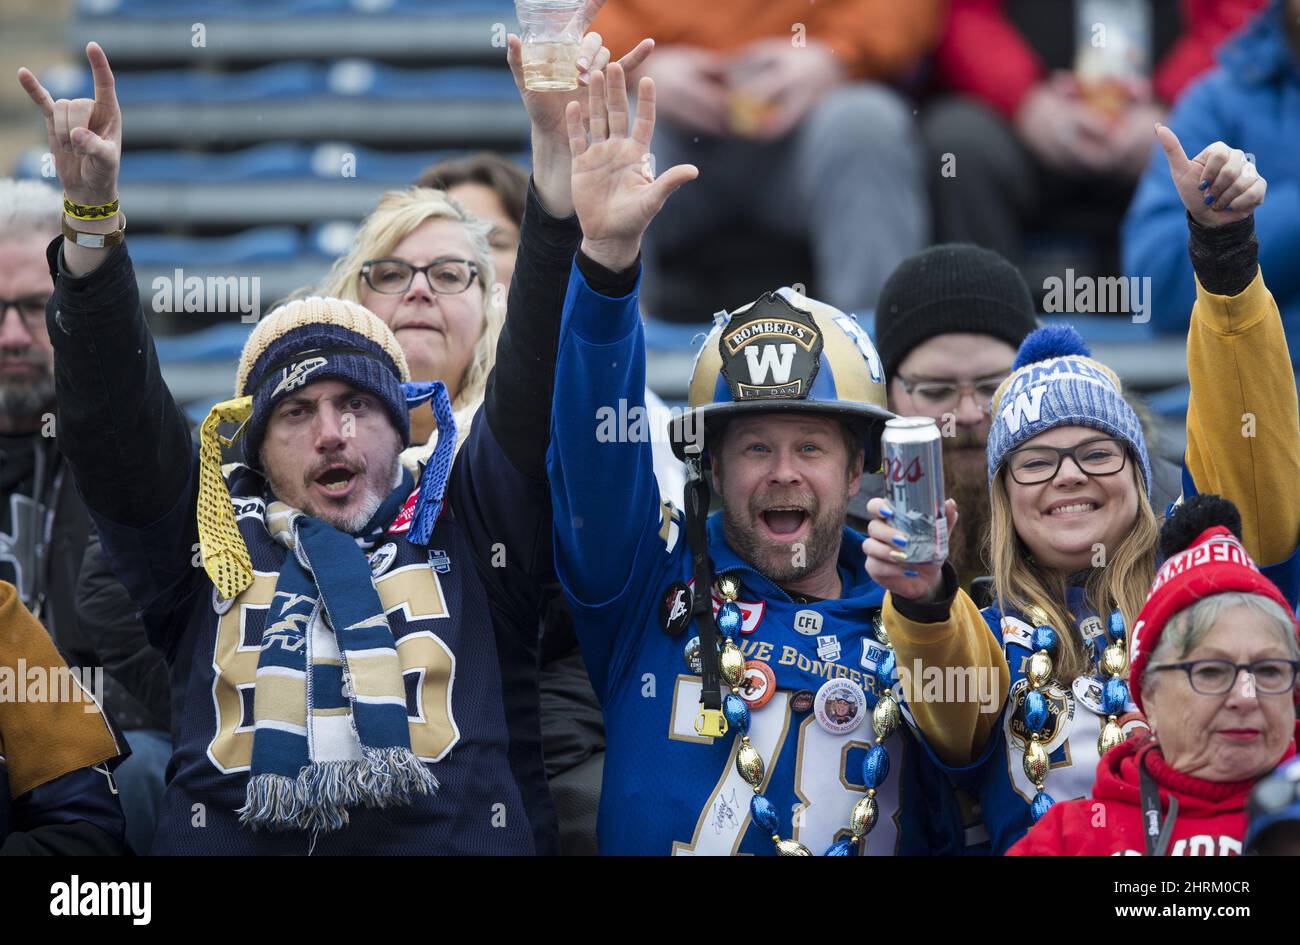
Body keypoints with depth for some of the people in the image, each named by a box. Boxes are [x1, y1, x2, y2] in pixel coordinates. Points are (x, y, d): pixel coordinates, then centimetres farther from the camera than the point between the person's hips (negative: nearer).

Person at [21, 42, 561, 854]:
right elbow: (113, 419, 9)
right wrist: (93, 224, -3)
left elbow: (534, 389, 9)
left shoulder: (463, 530, 17)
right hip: (230, 842, 0)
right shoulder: (212, 543, 18)